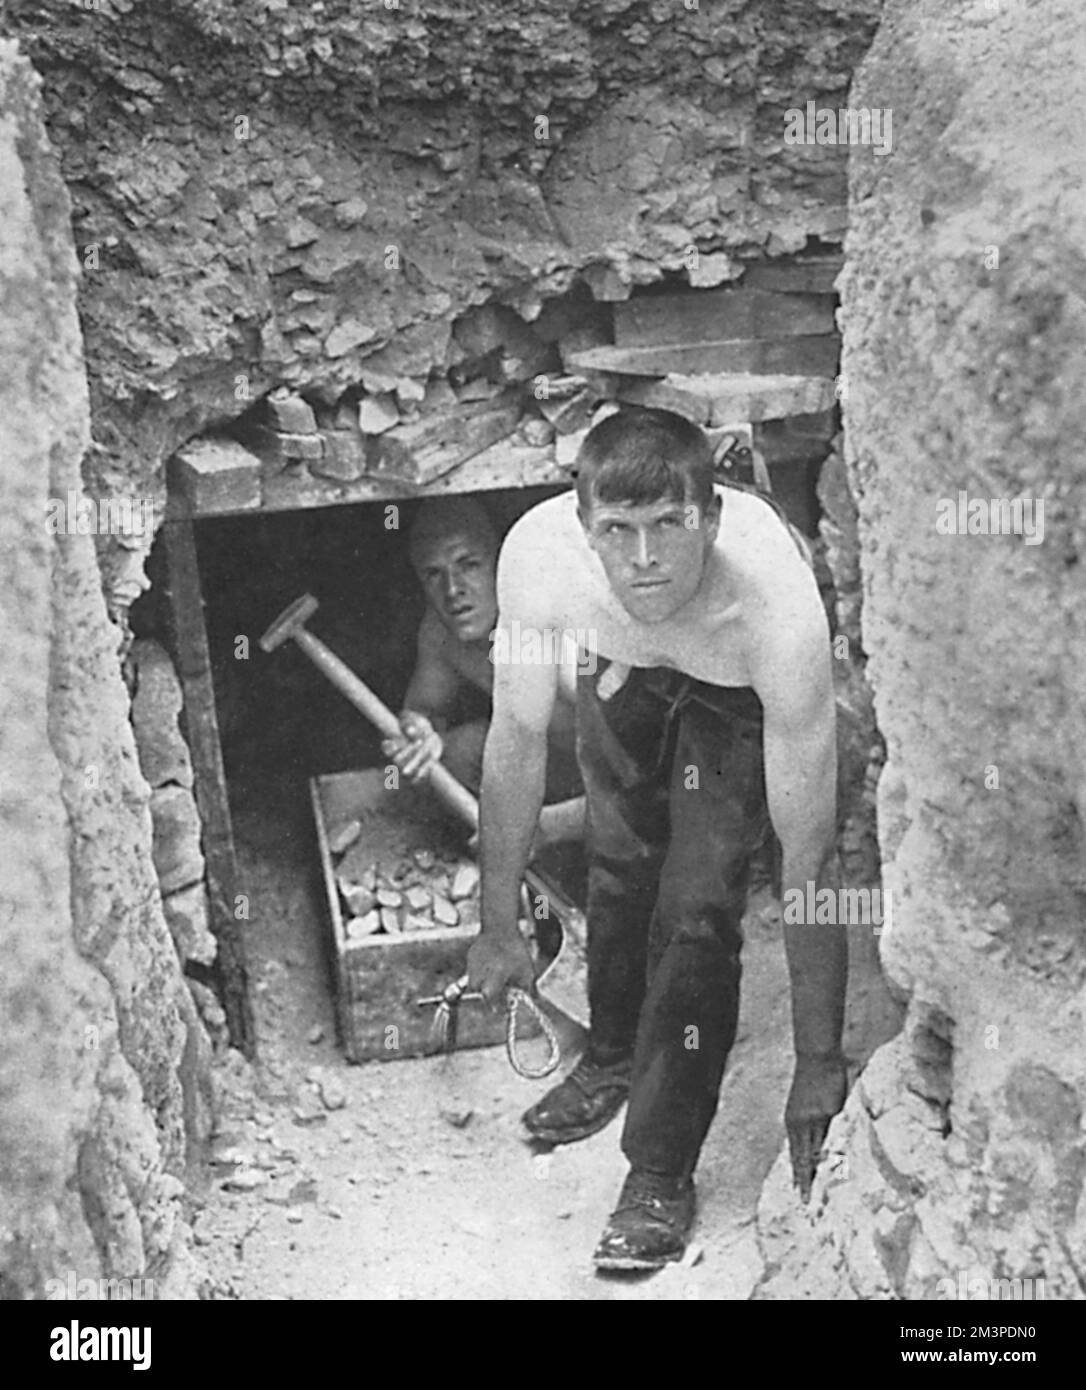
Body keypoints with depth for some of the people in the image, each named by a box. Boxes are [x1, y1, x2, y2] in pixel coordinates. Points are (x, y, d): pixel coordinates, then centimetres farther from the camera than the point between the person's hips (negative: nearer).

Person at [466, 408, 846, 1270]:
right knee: (619, 864, 13)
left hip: (740, 691, -3)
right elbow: (518, 737, -20)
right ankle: (614, 1058, 43)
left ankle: (662, 1172, 6)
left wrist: (820, 1068, -34)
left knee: (698, 907, -13)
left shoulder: (778, 606, -44)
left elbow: (809, 858, -38)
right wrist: (499, 929, -12)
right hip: (623, 667, 3)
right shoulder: (539, 553, -37)